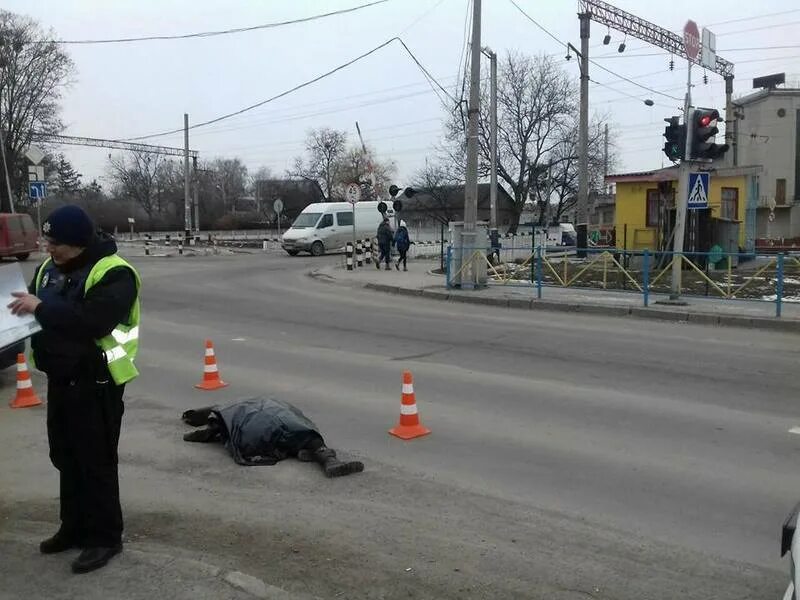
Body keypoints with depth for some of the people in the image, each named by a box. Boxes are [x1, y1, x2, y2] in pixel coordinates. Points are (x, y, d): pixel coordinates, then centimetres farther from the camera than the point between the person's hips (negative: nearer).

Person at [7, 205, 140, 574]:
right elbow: (41, 313, 18)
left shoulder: (112, 274, -18)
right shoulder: (50, 268, 7)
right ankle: (75, 526, 33)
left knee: (96, 462, 0)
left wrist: (41, 308, -28)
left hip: (95, 382, -8)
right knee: (66, 457, 18)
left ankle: (105, 537, 14)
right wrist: (23, 306, -3)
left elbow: (91, 322, -31)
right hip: (60, 378, 8)